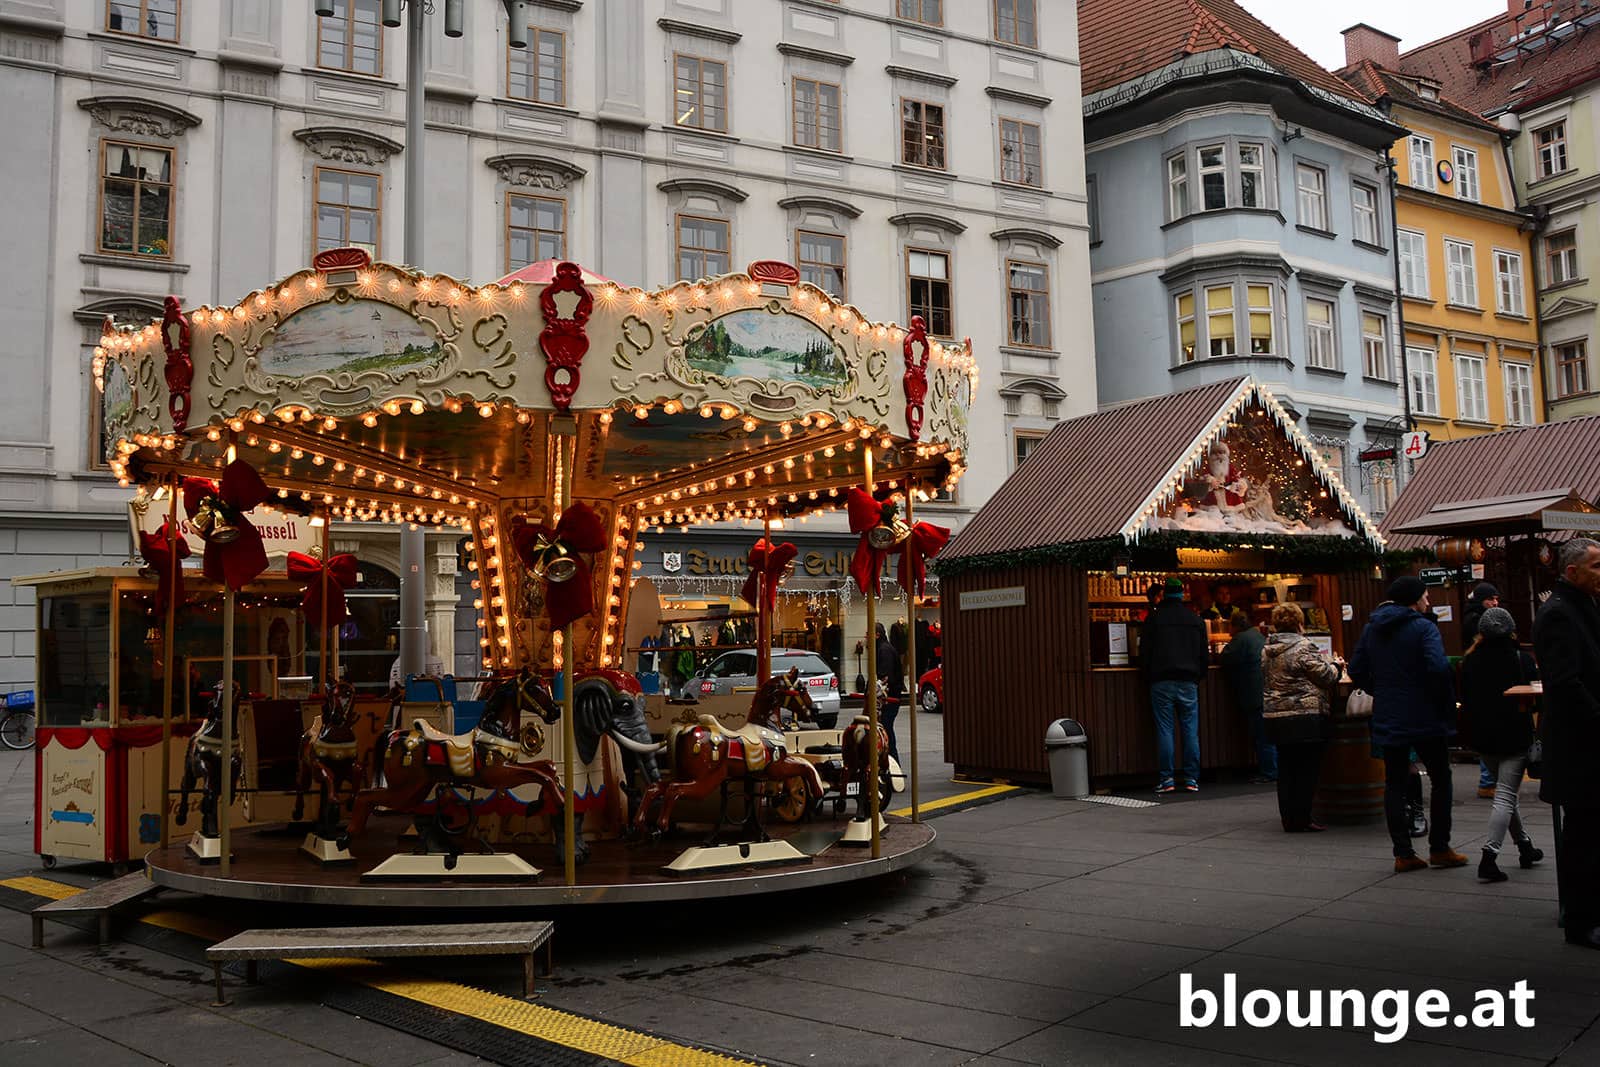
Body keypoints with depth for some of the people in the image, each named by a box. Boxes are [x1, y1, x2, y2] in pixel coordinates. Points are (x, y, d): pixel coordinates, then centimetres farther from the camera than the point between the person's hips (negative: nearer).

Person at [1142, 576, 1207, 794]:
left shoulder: (1154, 618, -1)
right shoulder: (1196, 620, 9)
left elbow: (1145, 651, 0)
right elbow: (1204, 655, 11)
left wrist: (1150, 676, 11)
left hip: (1162, 682, -2)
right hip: (1189, 682, 2)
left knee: (1164, 729, 0)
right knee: (1190, 731, 4)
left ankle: (1167, 779, -1)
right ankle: (1191, 779, 4)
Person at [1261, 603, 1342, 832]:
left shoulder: (1267, 651, 9)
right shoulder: (1303, 647, -13)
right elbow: (1327, 677, -9)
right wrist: (1336, 666, 13)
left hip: (1276, 717, 7)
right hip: (1305, 717, -7)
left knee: (1286, 770, 11)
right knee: (1307, 769, 1)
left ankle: (1289, 819, 15)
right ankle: (1301, 820, 2)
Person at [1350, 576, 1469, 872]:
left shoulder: (1372, 628, 8)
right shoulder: (1423, 628, -10)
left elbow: (1356, 671, 7)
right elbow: (1438, 668, -23)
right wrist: (1446, 701, -9)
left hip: (1387, 720, 5)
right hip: (1424, 719, -5)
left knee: (1394, 784, 7)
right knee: (1441, 779, 11)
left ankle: (1403, 854, 6)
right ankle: (1439, 848, 13)